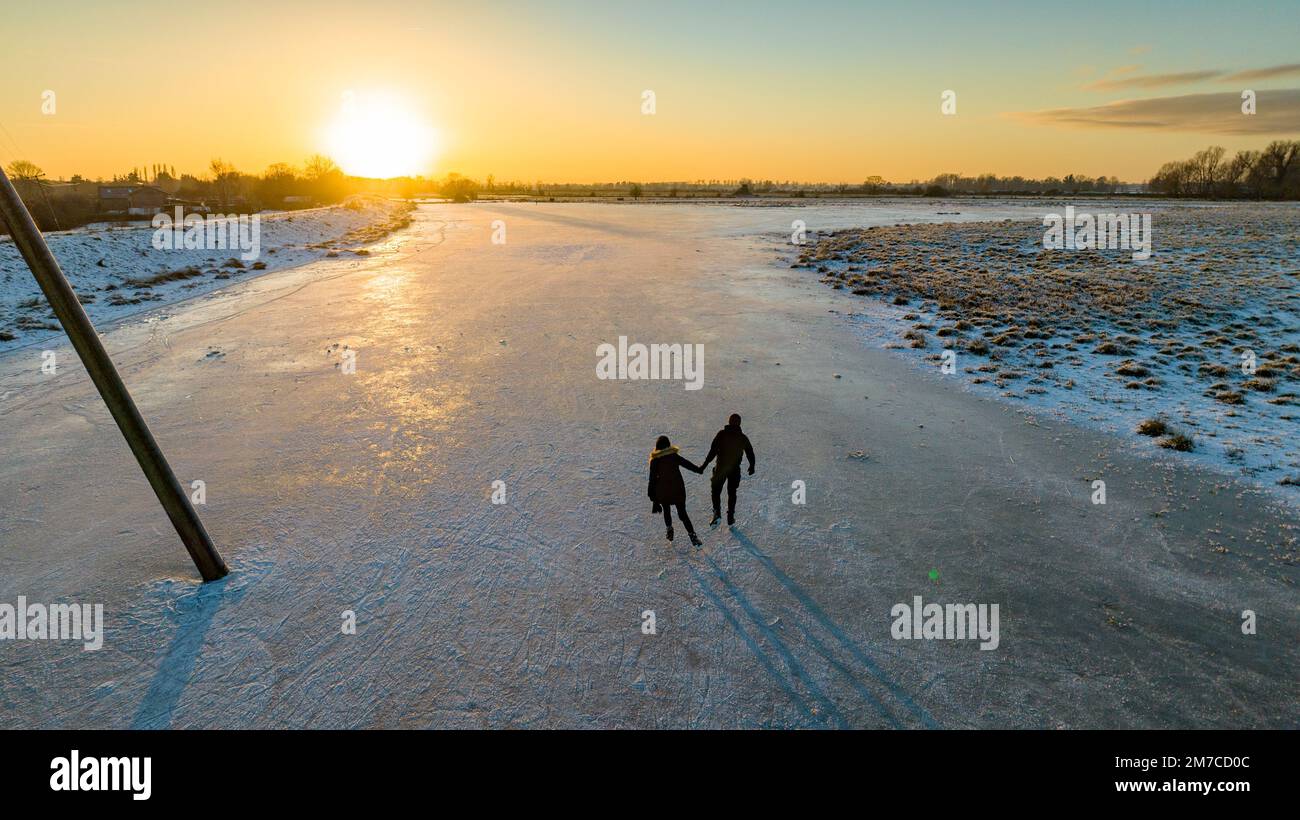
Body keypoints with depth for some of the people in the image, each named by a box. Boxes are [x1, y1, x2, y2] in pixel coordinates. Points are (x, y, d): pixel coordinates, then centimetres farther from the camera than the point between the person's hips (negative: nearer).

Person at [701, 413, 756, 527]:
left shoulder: (721, 434, -11)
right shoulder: (743, 437, -1)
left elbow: (713, 451, -17)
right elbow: (750, 453, 9)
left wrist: (705, 464, -13)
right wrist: (752, 466, 25)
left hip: (720, 468, -2)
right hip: (735, 469, 3)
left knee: (716, 491, 9)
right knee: (732, 492, 18)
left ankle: (717, 512, -10)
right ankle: (730, 517, 21)